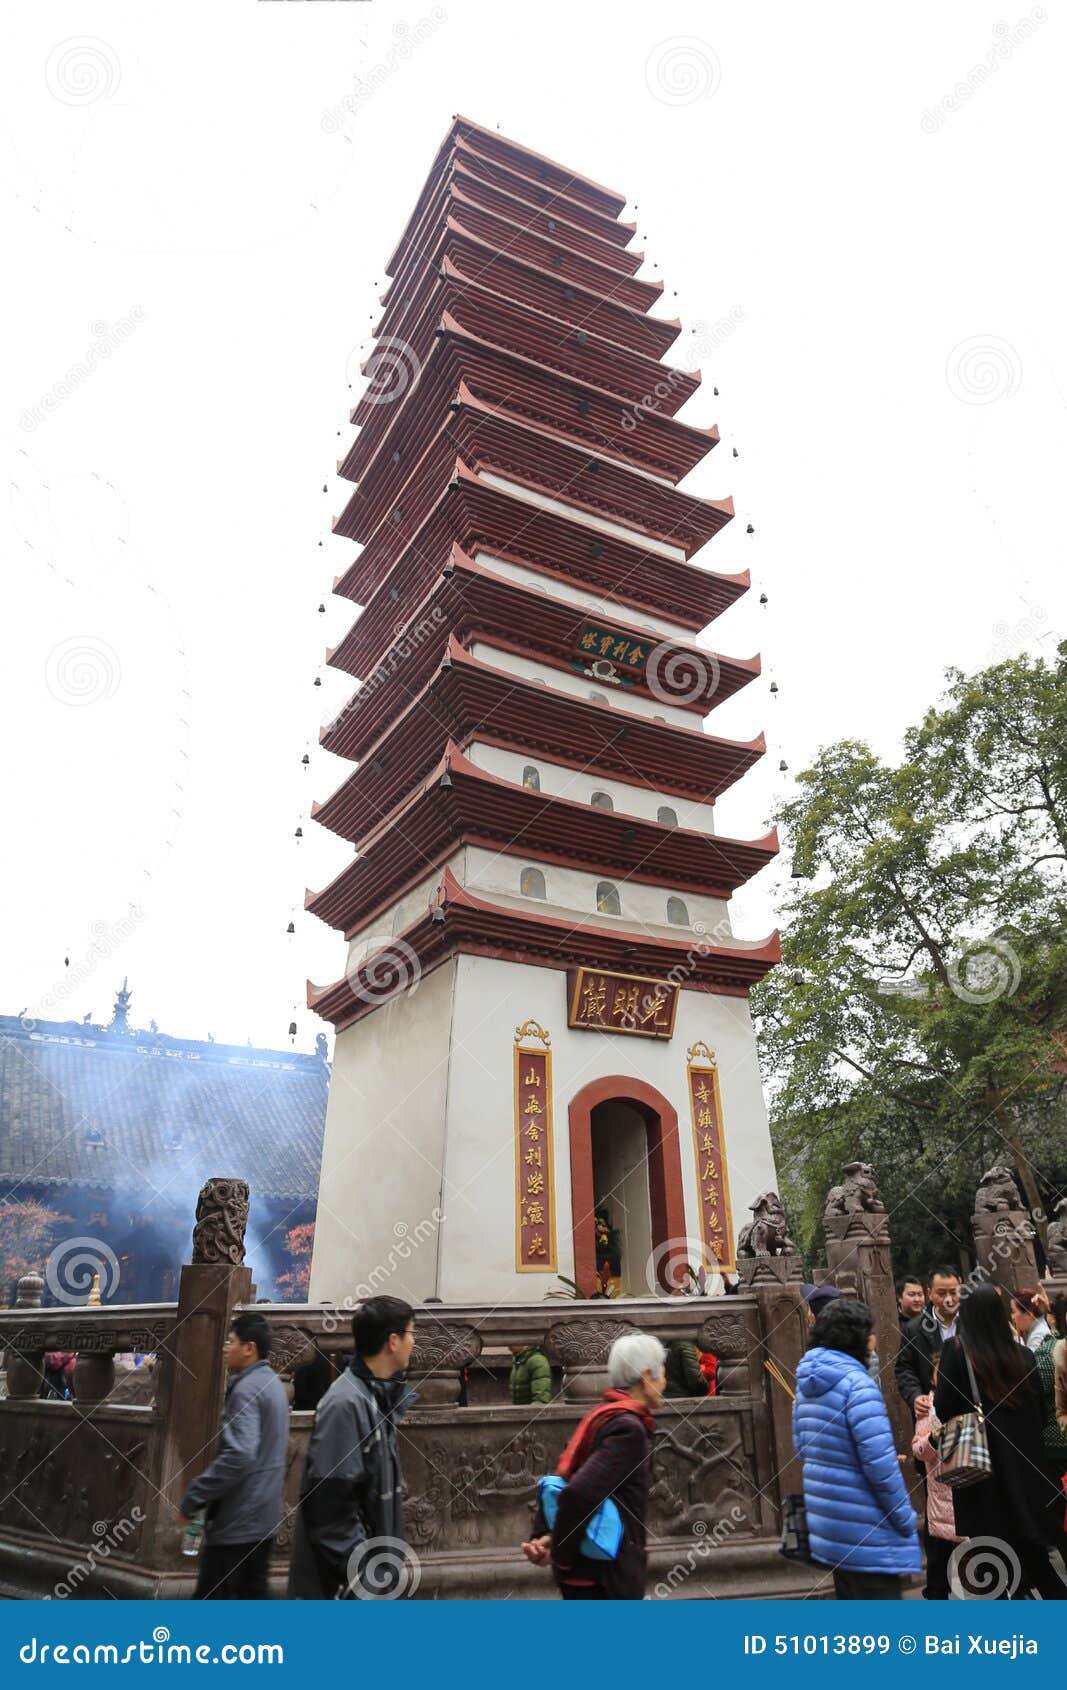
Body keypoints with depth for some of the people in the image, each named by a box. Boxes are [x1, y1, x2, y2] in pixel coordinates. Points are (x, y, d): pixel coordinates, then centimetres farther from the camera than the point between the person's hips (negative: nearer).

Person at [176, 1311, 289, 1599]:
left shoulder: (246, 1388, -18)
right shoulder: (273, 1384, 12)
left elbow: (239, 1455, -28)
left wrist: (191, 1500, -20)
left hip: (236, 1519, -9)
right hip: (264, 1515, 9)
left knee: (210, 1600, 0)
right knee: (253, 1595, 14)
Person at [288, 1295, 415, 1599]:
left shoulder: (377, 1395, 6)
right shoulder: (345, 1403, -22)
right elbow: (331, 1508, -23)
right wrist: (366, 1577, -19)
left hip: (371, 1574, 9)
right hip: (344, 1583, -9)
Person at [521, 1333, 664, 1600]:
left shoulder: (602, 1415, 9)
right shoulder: (629, 1429, -20)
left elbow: (561, 1479, 10)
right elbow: (579, 1495, -30)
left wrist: (542, 1535, -1)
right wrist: (562, 1556, -16)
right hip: (605, 1574, -9)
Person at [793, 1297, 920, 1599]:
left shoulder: (806, 1383, 7)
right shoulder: (856, 1383, -20)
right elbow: (879, 1461, -21)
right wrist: (905, 1517, -10)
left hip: (828, 1520, 8)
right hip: (865, 1528, -8)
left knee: (849, 1595, 20)